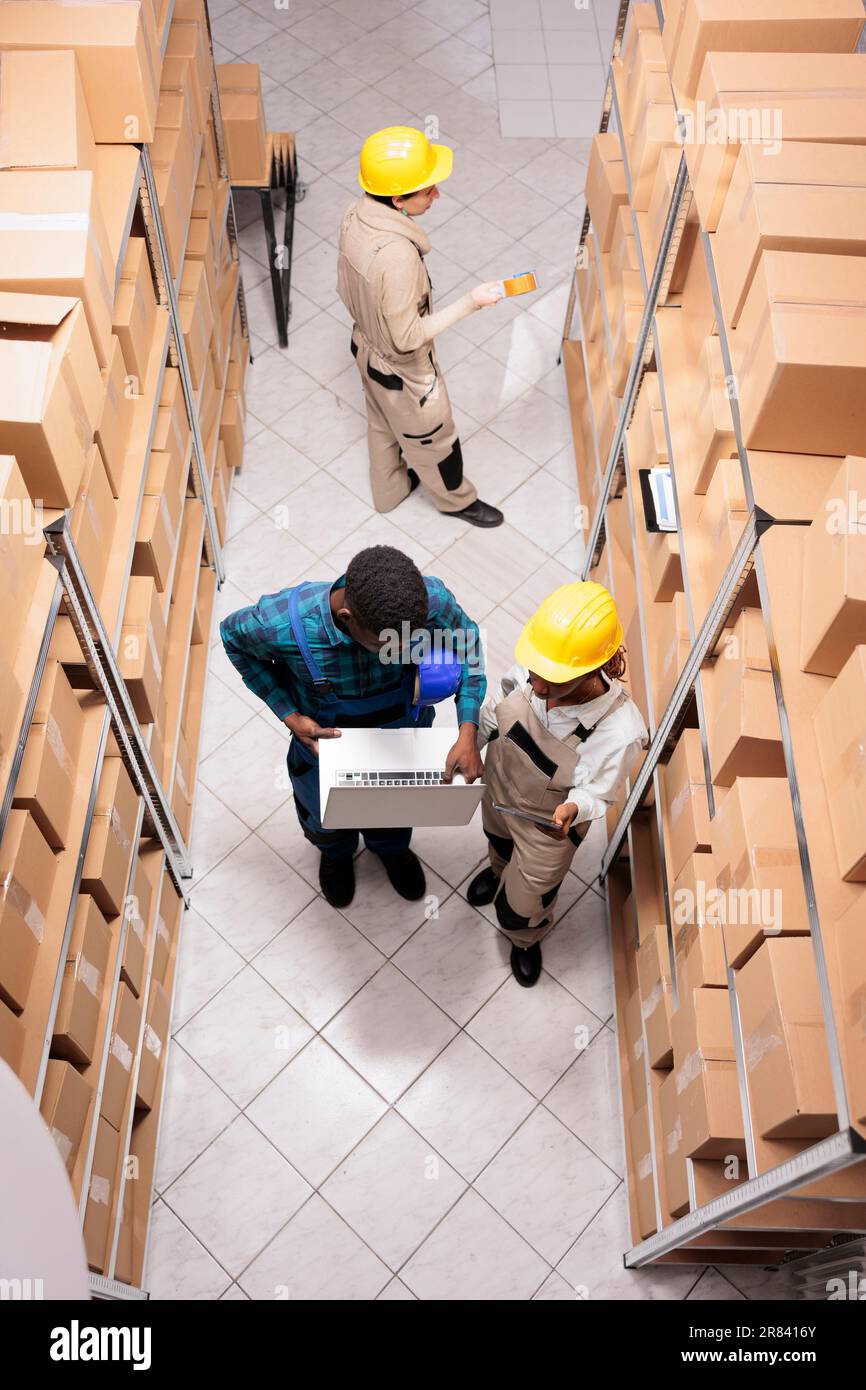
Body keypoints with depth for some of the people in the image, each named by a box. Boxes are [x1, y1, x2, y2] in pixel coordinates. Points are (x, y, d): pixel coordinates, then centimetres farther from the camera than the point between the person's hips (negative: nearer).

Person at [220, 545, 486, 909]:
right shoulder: (284, 623, -42)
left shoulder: (432, 601, -39)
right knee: (325, 813, 31)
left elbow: (466, 644, -16)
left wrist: (468, 733, -27)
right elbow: (233, 636, -17)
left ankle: (391, 848, 71)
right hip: (325, 740, -1)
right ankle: (336, 853, 69)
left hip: (404, 736, 1)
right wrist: (289, 715, -23)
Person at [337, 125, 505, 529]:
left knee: (383, 425, 32)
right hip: (404, 372, -7)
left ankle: (389, 490, 58)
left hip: (368, 349, 7)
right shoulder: (397, 256, -40)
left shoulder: (356, 216, -15)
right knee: (432, 439, 21)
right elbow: (408, 339, -31)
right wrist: (470, 303, -28)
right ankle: (457, 499, 49)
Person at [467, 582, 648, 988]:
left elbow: (594, 794, -25)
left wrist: (572, 810, -46)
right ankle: (499, 869, 78)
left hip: (548, 824, -3)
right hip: (498, 789, 3)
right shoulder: (529, 672, -33)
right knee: (498, 844, 39)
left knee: (519, 908, 22)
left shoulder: (619, 730, -43)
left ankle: (526, 941, 61)